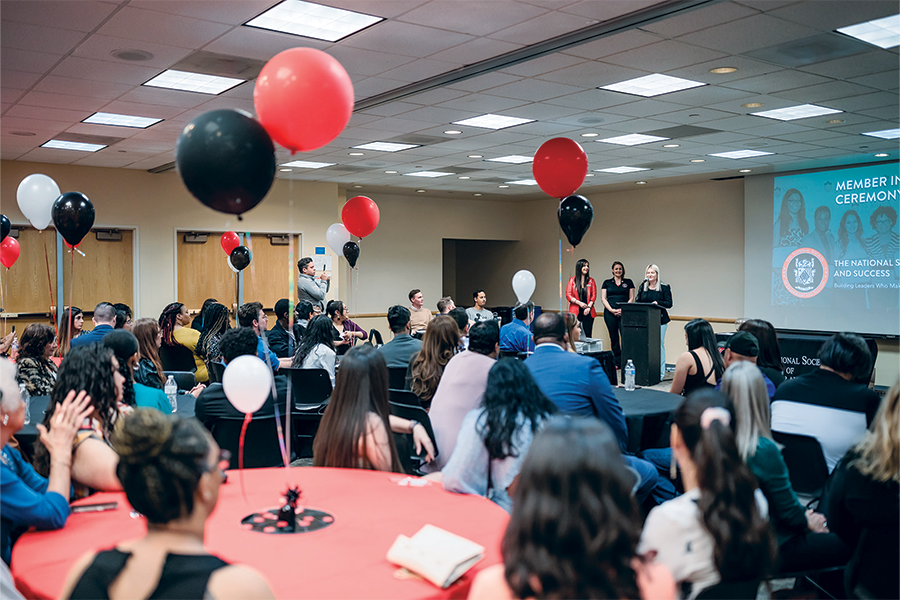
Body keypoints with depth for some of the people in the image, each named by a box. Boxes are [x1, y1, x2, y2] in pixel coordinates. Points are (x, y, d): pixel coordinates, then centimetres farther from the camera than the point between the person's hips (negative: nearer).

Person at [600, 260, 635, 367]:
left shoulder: (628, 282, 10)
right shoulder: (607, 282, 11)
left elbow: (631, 298, 5)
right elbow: (603, 298, 6)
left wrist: (623, 309, -9)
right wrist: (611, 310, -8)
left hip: (624, 313, -1)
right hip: (610, 313, 1)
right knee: (614, 338, 4)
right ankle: (617, 362, 11)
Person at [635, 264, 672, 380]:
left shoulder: (664, 287, -1)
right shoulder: (642, 287, 11)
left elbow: (669, 303, -5)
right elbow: (637, 301, 13)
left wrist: (657, 303, -20)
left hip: (660, 319, -4)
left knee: (659, 344, -2)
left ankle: (661, 373, 5)